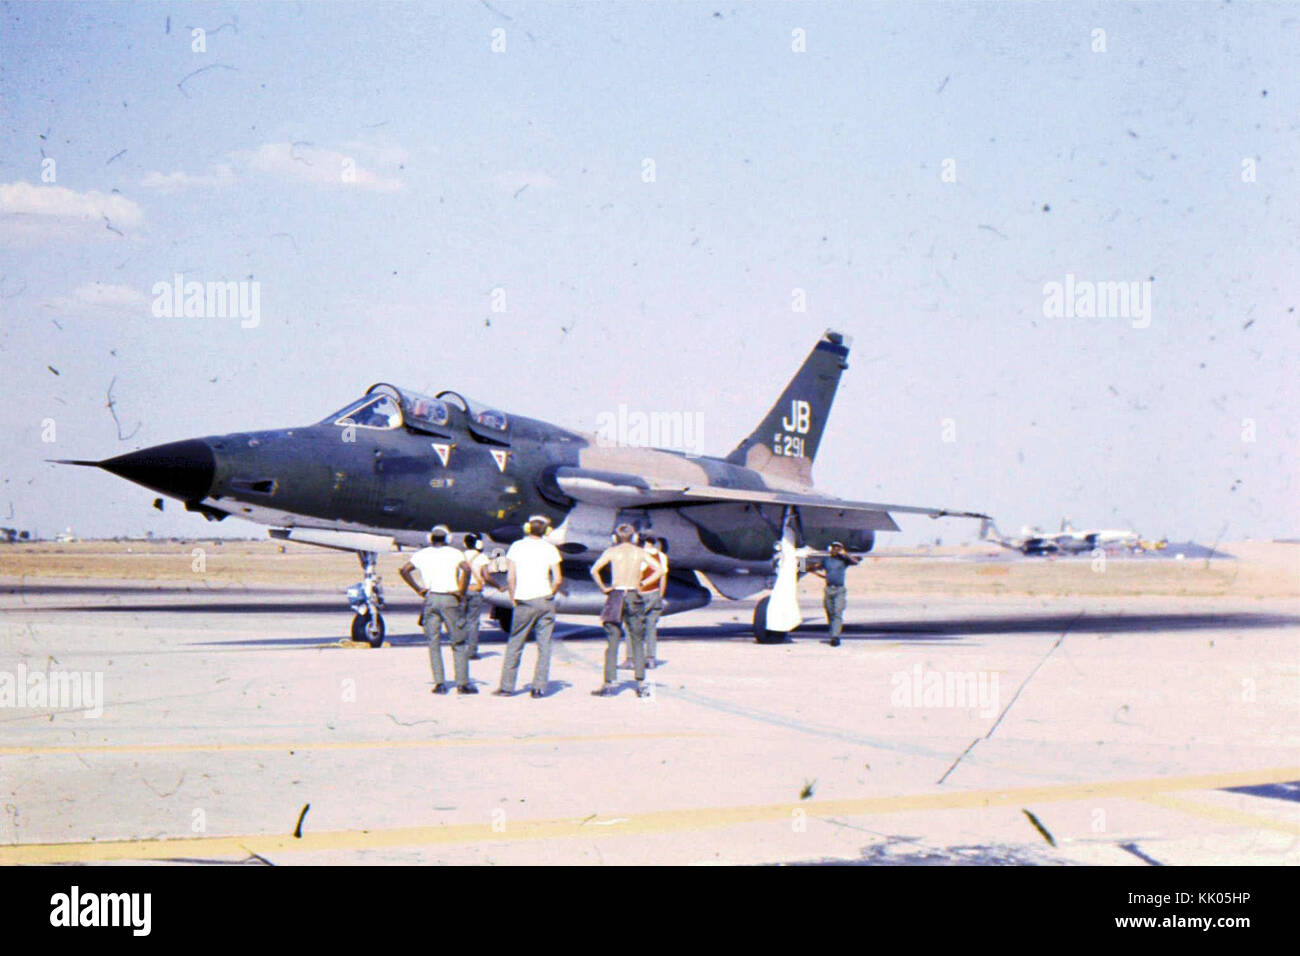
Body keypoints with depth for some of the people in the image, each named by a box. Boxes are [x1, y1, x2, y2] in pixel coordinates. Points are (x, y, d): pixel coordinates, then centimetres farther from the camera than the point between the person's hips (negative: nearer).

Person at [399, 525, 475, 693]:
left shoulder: (422, 554, 8)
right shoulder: (454, 553, -1)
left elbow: (404, 570, 1)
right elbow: (466, 569, -17)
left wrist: (418, 589, 4)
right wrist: (461, 591, -8)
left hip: (430, 598, 2)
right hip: (450, 599, -2)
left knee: (434, 643, 7)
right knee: (458, 643, 6)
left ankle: (439, 683, 0)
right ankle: (463, 683, 3)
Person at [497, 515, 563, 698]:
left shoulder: (516, 547, 0)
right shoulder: (550, 549, 0)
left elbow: (510, 578, -6)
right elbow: (558, 579, -6)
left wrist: (513, 599, 4)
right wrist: (549, 594, 9)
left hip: (524, 602, 0)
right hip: (544, 601, 0)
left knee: (514, 645, 8)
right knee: (544, 646, 5)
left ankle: (507, 686, 8)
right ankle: (539, 687, 1)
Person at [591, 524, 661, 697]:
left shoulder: (612, 551, 3)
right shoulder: (640, 552, 7)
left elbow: (594, 570, -9)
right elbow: (659, 570, 0)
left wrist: (603, 587, 0)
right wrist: (642, 583, 3)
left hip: (616, 596, -1)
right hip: (634, 596, 1)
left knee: (612, 642, 0)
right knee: (638, 642, 7)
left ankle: (608, 684, -5)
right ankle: (641, 685, 3)